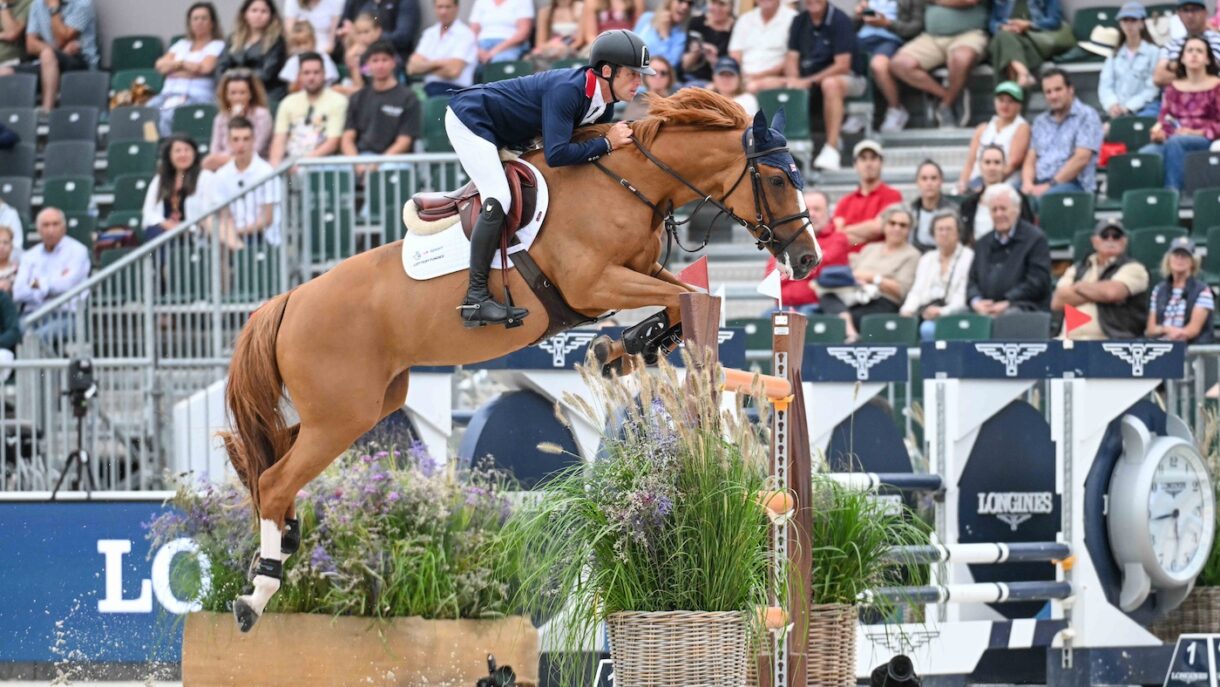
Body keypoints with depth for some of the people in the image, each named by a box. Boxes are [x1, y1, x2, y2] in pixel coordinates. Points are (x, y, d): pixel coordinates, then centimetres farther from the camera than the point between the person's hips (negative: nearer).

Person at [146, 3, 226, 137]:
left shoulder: (217, 45, 11)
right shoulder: (182, 44, 27)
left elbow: (205, 67, -6)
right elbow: (160, 66, 16)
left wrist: (178, 64, 8)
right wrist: (181, 64, -1)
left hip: (196, 97, -5)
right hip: (169, 94, 5)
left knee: (167, 116, -36)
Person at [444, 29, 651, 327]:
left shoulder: (604, 105, -4)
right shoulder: (567, 90, -33)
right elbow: (556, 155, -39)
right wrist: (607, 143, -31)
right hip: (469, 119, -11)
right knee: (498, 201, -22)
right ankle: (475, 299, -23)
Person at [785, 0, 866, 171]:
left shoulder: (839, 20, -11)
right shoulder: (799, 22, 6)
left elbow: (842, 66, -18)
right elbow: (792, 59, 2)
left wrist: (808, 81, -24)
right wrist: (794, 81, -19)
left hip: (847, 81, -6)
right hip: (807, 82, 6)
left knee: (830, 83, -39)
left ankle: (831, 149, -42)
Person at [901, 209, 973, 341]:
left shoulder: (969, 257, 5)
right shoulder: (926, 259, 25)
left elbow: (964, 297, -5)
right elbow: (916, 292, 17)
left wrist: (942, 311, -21)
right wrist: (908, 309, -5)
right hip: (924, 311, 5)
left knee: (928, 328, -36)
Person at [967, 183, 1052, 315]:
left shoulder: (1035, 239, 5)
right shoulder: (983, 244, 24)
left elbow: (1038, 282, -4)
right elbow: (973, 280, 20)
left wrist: (1007, 303, -14)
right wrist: (976, 301, -4)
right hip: (985, 309, 5)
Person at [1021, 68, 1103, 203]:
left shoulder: (1086, 116, 4)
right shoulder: (1040, 121, 24)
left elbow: (1081, 158, -8)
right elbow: (1030, 160, 18)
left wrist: (1050, 185, -13)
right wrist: (1028, 183, -5)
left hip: (1075, 184, -5)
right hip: (1039, 184, 5)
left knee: (1044, 197, -40)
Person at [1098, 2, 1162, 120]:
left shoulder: (1153, 52, 5)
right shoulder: (1115, 56, 21)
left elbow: (1152, 89, -3)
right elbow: (1105, 86, 11)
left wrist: (1128, 107, -13)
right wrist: (1111, 105, -11)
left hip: (1143, 108, -4)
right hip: (1117, 110, 4)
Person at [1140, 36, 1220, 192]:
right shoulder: (1173, 88, 21)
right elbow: (1164, 119, 15)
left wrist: (1195, 132, -13)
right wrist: (1158, 132, -8)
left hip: (1203, 140, -3)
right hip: (1169, 141, 4)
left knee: (1174, 142, -38)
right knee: (1144, 155, -30)